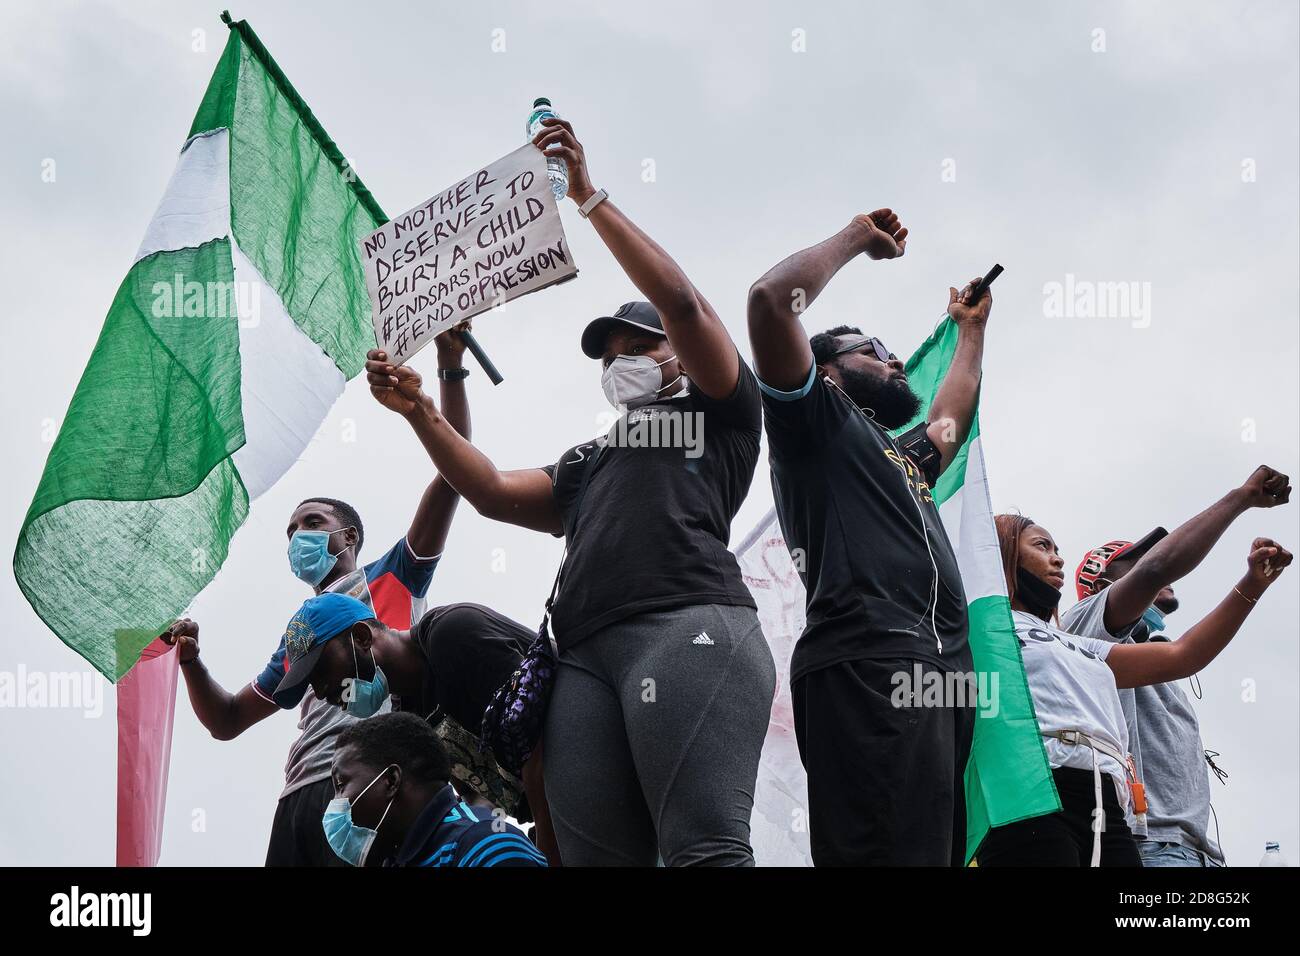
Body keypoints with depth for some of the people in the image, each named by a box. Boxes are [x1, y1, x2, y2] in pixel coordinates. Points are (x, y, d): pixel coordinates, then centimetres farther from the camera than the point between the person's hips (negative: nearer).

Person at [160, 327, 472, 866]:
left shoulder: (390, 578, 19)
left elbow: (454, 469, 9)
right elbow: (227, 721, 33)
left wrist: (451, 371, 2)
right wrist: (192, 662, 14)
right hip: (302, 795, 6)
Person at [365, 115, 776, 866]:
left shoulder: (719, 413, 21)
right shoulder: (587, 464, 38)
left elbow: (680, 299, 7)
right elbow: (493, 492, 25)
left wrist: (589, 197, 6)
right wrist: (420, 413, 14)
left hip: (688, 627, -6)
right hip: (586, 656, 6)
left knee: (704, 852, -23)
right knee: (597, 858, -10)